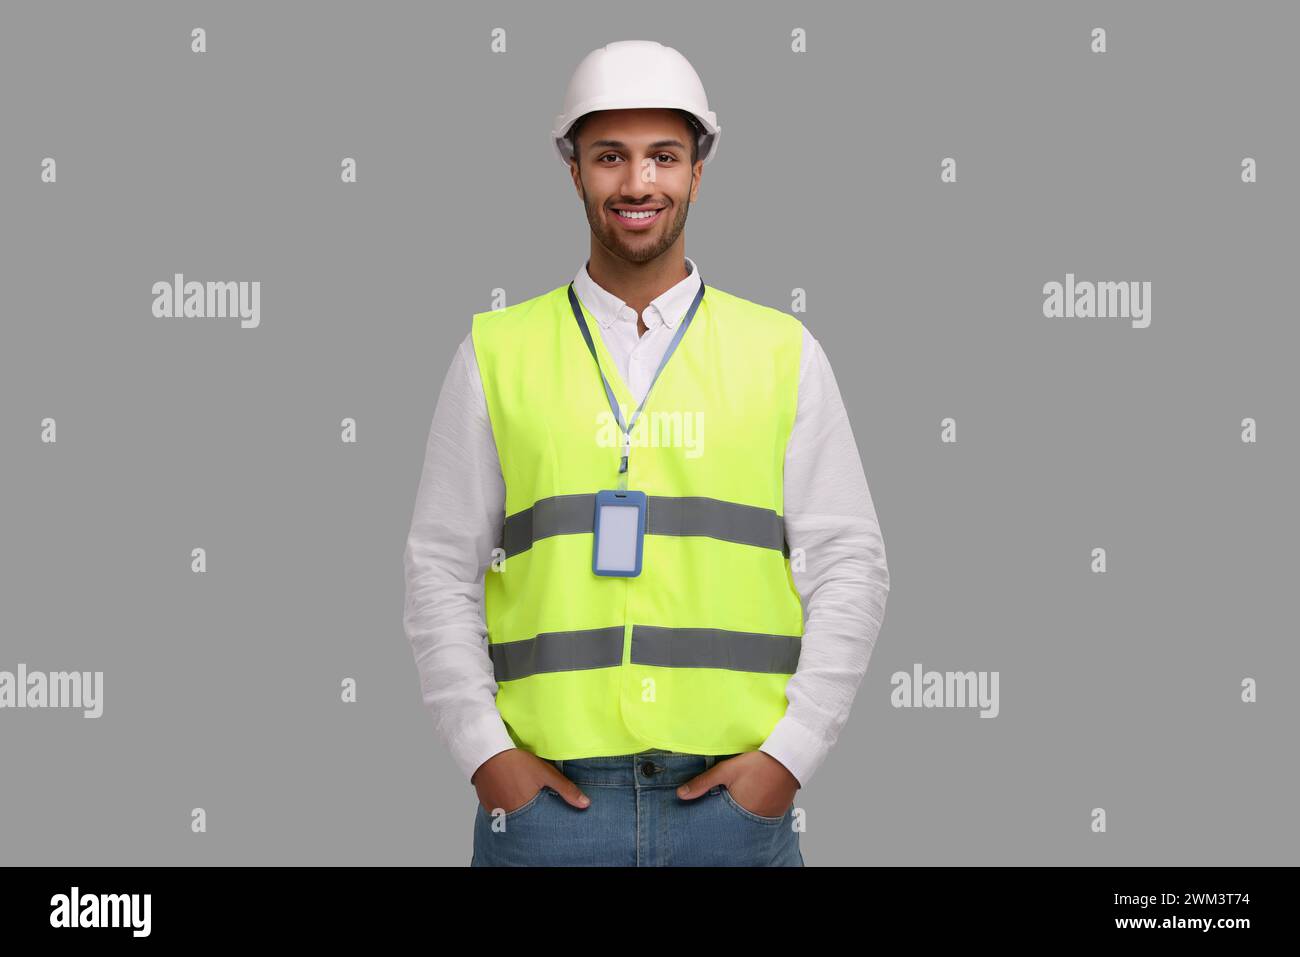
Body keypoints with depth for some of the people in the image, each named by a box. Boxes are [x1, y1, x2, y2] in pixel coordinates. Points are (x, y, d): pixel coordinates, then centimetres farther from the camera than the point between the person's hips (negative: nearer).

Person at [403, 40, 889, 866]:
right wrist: (484, 752, -2)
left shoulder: (784, 354, 7)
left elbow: (849, 566, 5)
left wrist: (789, 754, -3)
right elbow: (442, 571, 7)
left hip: (735, 798, 0)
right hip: (547, 795, 0)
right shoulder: (498, 353, 7)